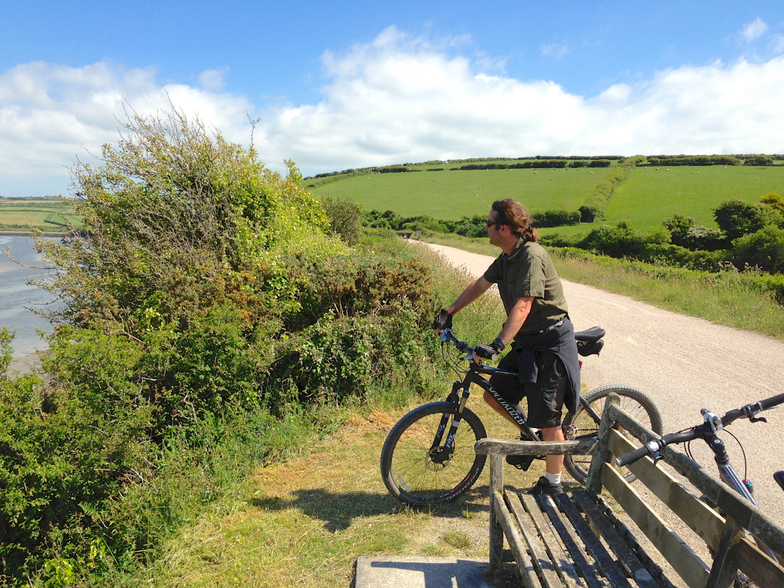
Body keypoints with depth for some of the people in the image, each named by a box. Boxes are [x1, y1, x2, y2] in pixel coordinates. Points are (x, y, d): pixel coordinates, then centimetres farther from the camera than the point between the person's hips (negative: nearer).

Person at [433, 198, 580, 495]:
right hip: (527, 342, 9)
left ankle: (552, 484, 18)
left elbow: (523, 306, -29)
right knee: (494, 394, 9)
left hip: (551, 343, -9)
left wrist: (497, 345, -36)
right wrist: (449, 311, 11)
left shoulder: (532, 256, -21)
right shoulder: (507, 257, 7)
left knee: (547, 419, 0)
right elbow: (480, 284, 16)